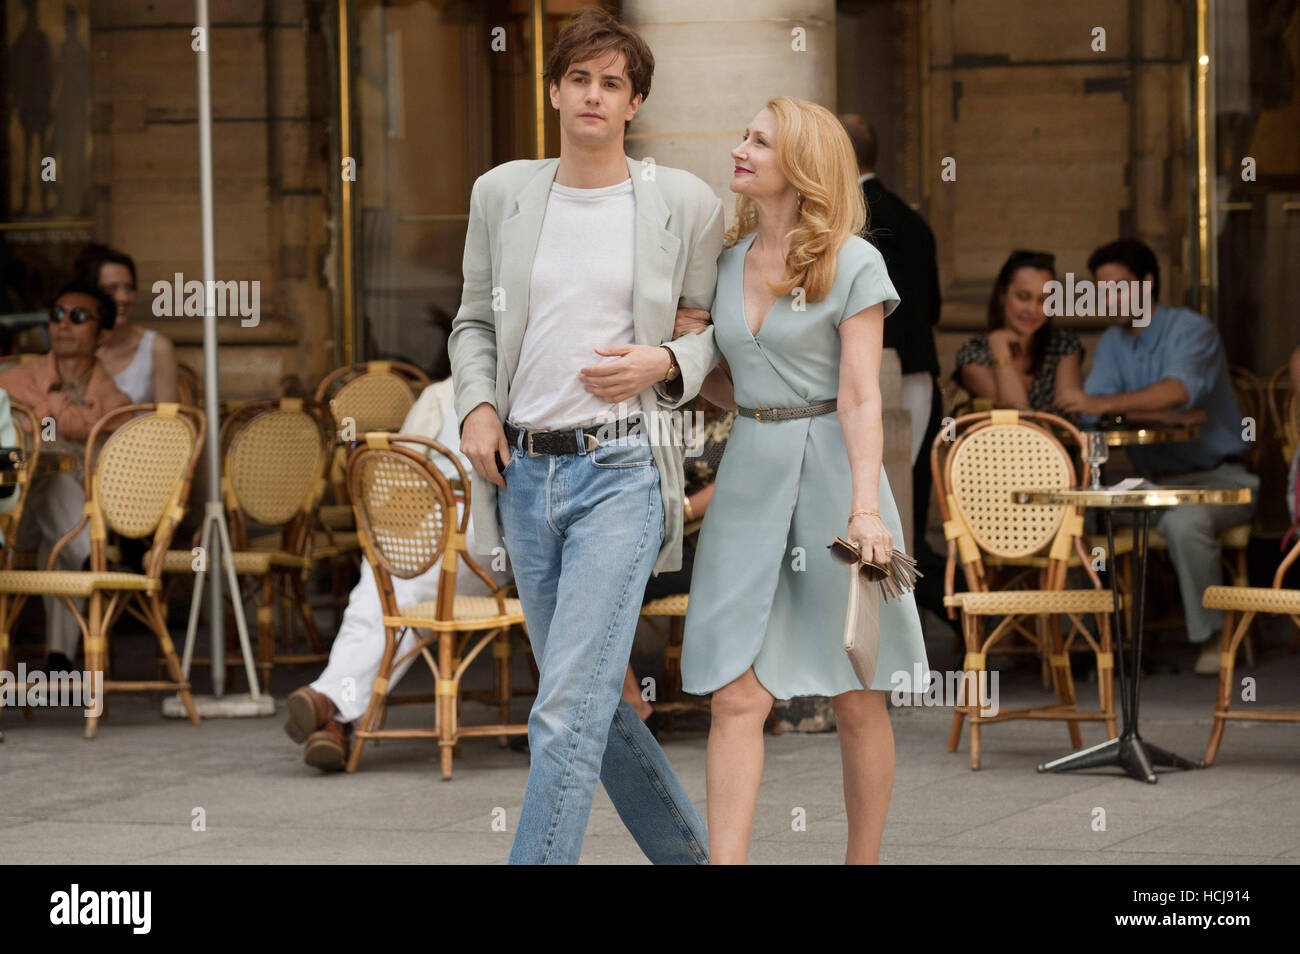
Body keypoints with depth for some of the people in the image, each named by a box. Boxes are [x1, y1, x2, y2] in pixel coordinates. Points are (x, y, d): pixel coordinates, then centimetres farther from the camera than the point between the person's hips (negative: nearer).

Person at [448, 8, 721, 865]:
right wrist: (476, 405, -1)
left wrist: (663, 364, -10)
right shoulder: (503, 193, 8)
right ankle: (692, 853, 32)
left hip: (621, 470, -5)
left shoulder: (683, 204, -1)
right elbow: (475, 322, 17)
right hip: (526, 471, 5)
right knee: (590, 701, 14)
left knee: (567, 712, -14)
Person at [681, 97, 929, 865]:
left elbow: (861, 396, -13)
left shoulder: (853, 263, -6)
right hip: (750, 480, 4)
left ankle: (865, 860, 15)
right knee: (737, 698, -6)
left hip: (833, 474, -4)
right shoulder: (729, 261, 11)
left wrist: (866, 506, -24)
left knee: (858, 702, 4)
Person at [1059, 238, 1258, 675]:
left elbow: (1180, 389, -32)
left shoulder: (1191, 330, -10)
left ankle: (1212, 639, -21)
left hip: (1218, 479, -6)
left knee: (1184, 521, -38)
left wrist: (1105, 404, -43)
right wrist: (1164, 413, -22)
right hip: (1152, 482, 6)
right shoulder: (1112, 342, 11)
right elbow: (1092, 407, -4)